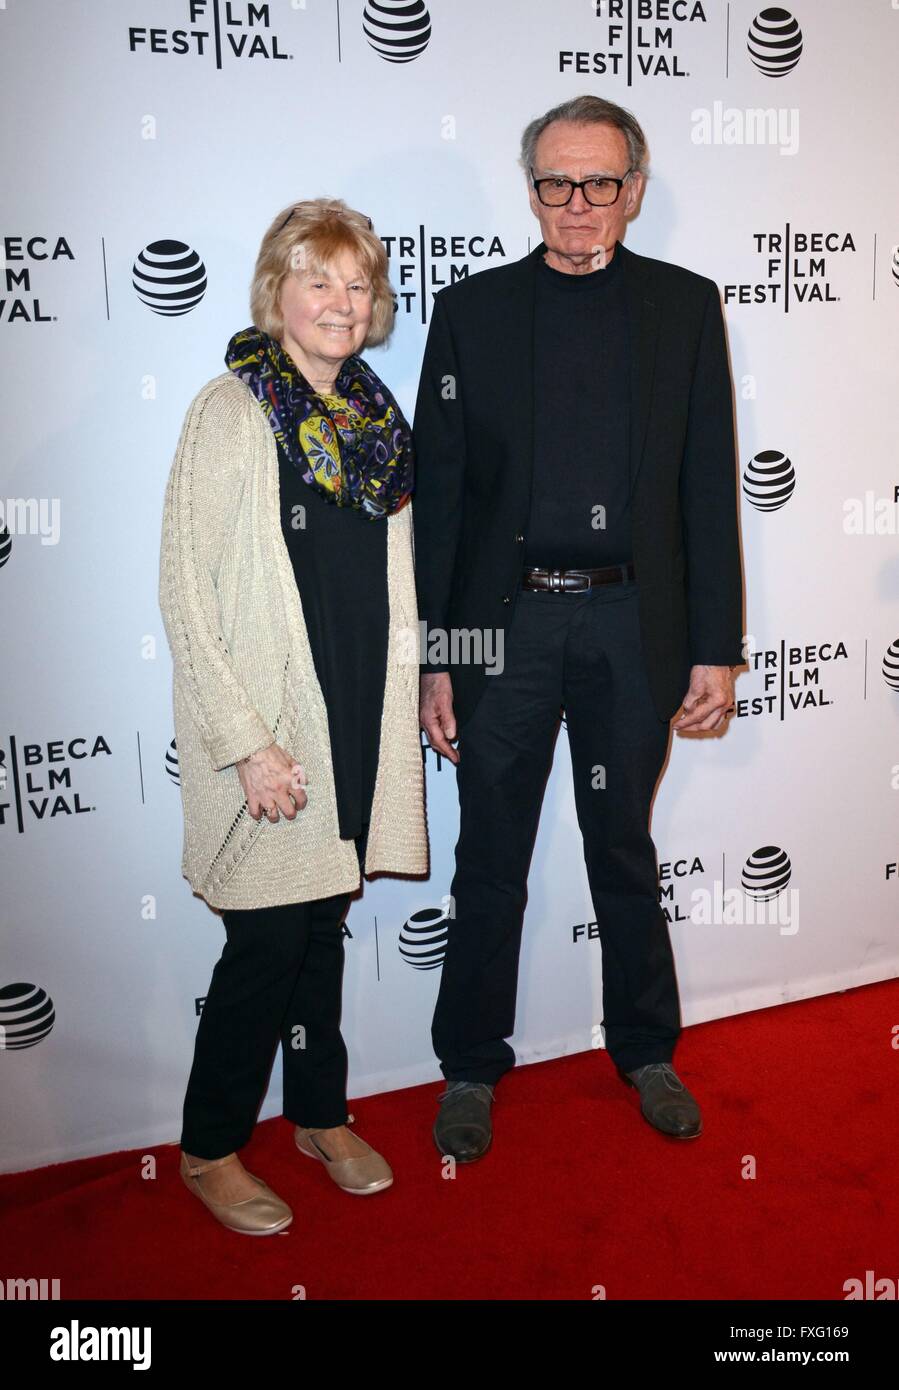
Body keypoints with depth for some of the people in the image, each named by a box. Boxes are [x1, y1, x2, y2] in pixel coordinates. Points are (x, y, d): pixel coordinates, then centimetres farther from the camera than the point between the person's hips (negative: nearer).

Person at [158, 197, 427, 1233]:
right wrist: (248, 744, -17)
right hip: (268, 727, -5)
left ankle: (320, 1114, 35)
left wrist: (417, 693, 11)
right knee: (267, 941, 1)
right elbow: (184, 594, -13)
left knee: (325, 924, 16)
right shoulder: (230, 410, -9)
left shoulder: (374, 413, 9)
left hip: (361, 719, 6)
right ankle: (209, 1150, 23)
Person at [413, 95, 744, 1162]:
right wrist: (432, 656, -4)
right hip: (504, 622, 0)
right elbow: (437, 493, 1)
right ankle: (471, 1065, 28)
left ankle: (646, 1050, 35)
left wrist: (717, 648, -2)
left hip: (632, 624, 1)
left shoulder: (685, 306, 5)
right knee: (491, 855, 9)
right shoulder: (472, 310, 3)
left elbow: (709, 486, 3)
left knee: (626, 848, 15)